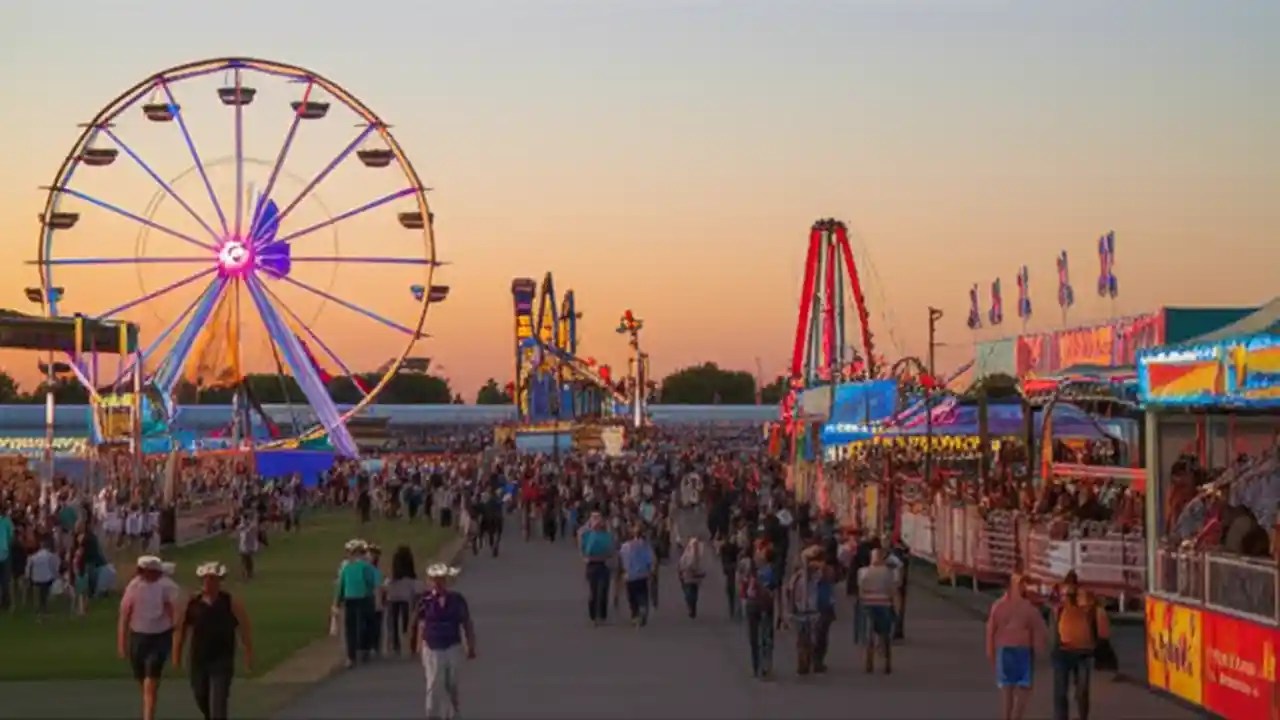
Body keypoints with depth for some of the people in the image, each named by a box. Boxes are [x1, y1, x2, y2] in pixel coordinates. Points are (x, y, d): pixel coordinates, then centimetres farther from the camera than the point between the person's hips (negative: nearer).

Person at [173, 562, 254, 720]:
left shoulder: (231, 603, -6)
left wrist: (249, 655, -7)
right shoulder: (192, 604, -1)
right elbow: (182, 630, 7)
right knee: (202, 699, 19)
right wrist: (177, 655, 7)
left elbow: (244, 629, -4)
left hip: (222, 662, -3)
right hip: (198, 661, 4)